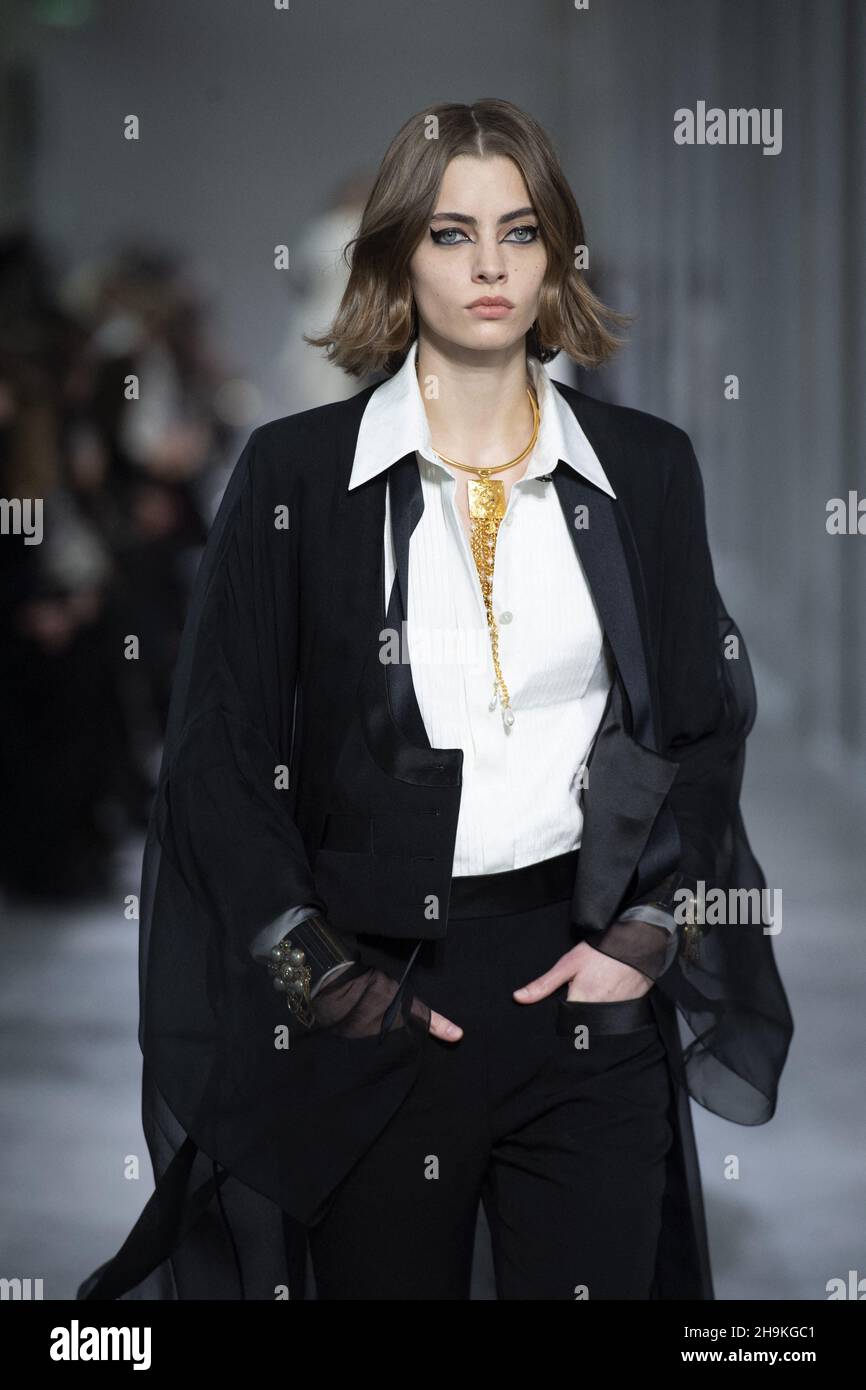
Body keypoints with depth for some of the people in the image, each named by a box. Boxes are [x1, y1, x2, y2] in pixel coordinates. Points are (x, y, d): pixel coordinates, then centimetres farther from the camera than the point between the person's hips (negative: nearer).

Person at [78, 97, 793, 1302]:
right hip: (380, 995, -1)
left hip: (589, 984, 1)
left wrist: (645, 938, -1)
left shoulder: (644, 469, 6)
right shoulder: (296, 471, 0)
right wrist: (327, 980, -6)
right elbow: (218, 751, 0)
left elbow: (704, 726, 11)